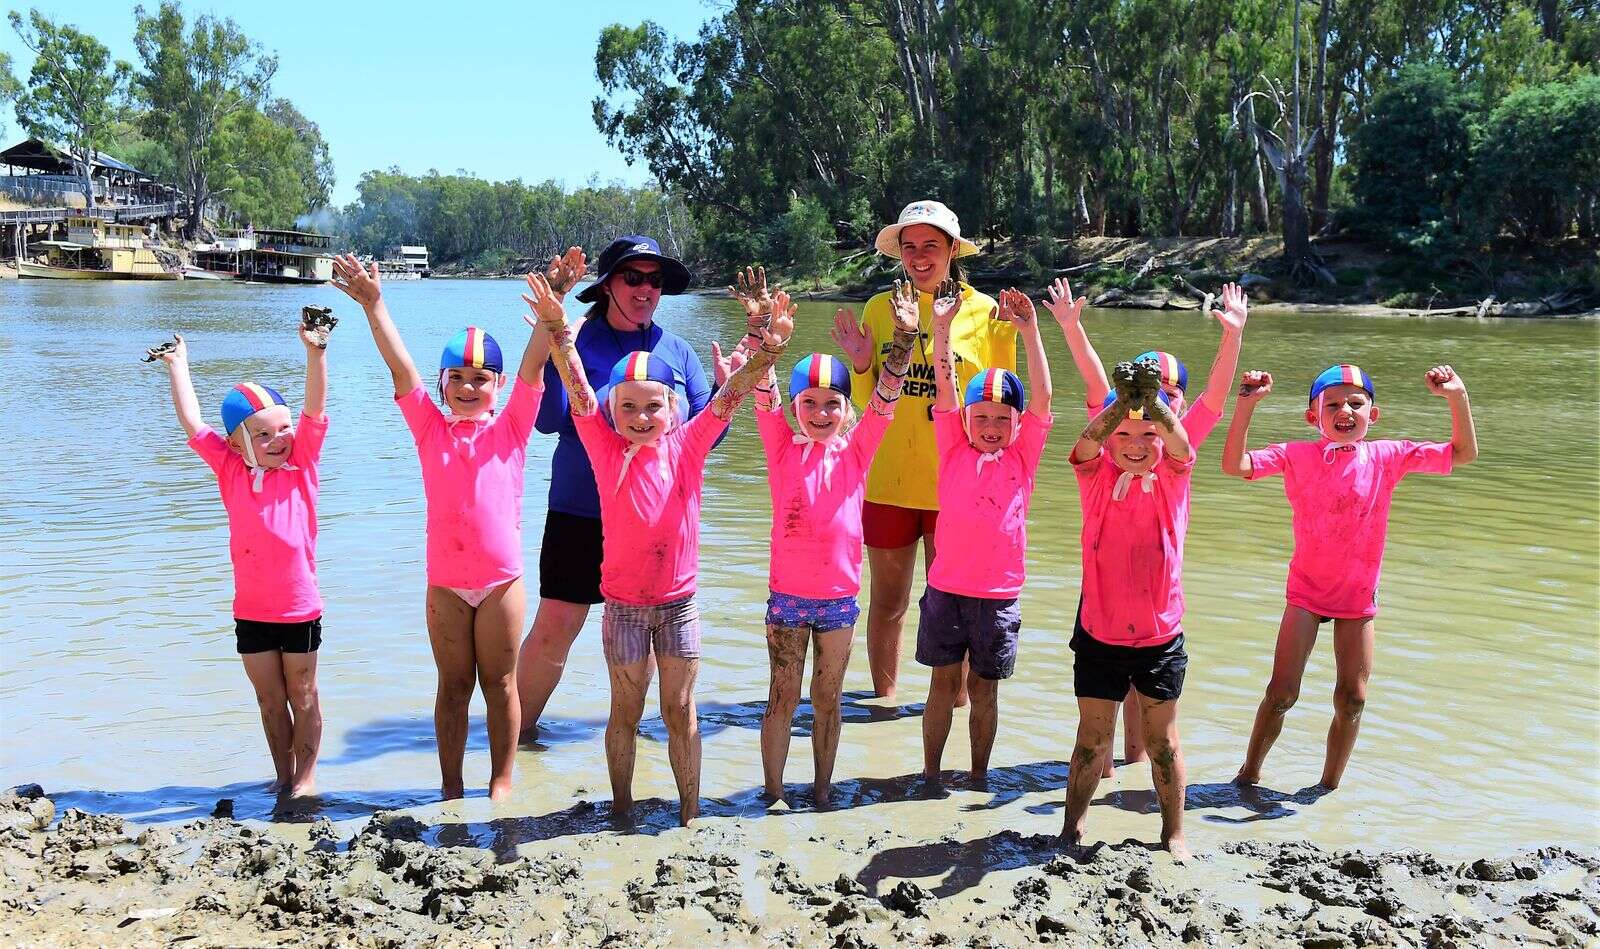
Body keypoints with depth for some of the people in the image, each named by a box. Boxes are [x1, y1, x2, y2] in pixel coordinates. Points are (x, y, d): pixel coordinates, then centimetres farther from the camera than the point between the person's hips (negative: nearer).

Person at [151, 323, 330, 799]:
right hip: (251, 611, 2)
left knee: (302, 694, 10)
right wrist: (177, 364, 3)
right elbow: (191, 422, 0)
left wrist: (315, 351, -23)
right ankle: (283, 775, 27)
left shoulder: (301, 464, -4)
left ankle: (306, 776, 20)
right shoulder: (230, 470, -1)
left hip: (300, 608, -2)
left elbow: (315, 408, -14)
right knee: (270, 699, 13)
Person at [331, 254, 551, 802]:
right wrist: (374, 306, -16)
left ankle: (502, 781, 22)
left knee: (500, 683, 9)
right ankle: (451, 785, 23)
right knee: (453, 685, 11)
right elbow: (401, 369, -6)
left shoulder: (511, 429, 1)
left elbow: (533, 368, -11)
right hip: (445, 581, 1)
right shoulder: (430, 429, 3)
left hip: (502, 579, -1)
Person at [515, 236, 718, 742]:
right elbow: (549, 420, -15)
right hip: (580, 514, -3)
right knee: (555, 626, -3)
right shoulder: (578, 340, -4)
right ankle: (519, 729, 17)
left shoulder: (676, 349, 6)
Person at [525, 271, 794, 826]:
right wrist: (557, 330, -30)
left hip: (679, 599, 1)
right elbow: (578, 392, -18)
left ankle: (690, 812, 24)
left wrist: (767, 350, -28)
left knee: (681, 712, 11)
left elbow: (729, 397, -14)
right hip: (623, 602, -1)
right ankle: (621, 809, 29)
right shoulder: (606, 451, -7)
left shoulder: (687, 447, -5)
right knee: (625, 714, 13)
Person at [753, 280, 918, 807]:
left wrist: (904, 338, -21)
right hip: (787, 594, -1)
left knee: (827, 700, 14)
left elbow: (885, 398, -10)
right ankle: (773, 794, 20)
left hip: (839, 595, 1)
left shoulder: (856, 452, 0)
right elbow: (764, 396, -14)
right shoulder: (784, 450, -3)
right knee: (782, 699, 8)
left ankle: (822, 792, 27)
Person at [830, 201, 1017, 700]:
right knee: (887, 603, 14)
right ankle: (885, 705, 32)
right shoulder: (880, 308, 4)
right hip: (888, 481, 2)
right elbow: (866, 405, 9)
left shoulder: (985, 312, 0)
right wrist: (861, 365, -9)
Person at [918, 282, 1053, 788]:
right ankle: (931, 771, 22)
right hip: (946, 587, 0)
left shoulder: (1022, 457, 0)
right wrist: (941, 326, -18)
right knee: (943, 680, 9)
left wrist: (1030, 331, -17)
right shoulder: (955, 450, 0)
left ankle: (979, 774, 26)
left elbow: (1042, 398, -10)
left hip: (998, 594, 0)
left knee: (984, 686, 11)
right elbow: (945, 389, -8)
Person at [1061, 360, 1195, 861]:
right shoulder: (1097, 477, -4)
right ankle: (1072, 828, 27)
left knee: (1163, 740, 13)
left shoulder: (1172, 478, -3)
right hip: (1099, 635, 0)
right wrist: (1123, 402, -45)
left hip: (1161, 636, 1)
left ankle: (1173, 832, 30)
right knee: (1092, 739, 11)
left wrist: (1152, 400, -44)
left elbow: (1179, 443, -24)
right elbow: (1088, 441, -26)